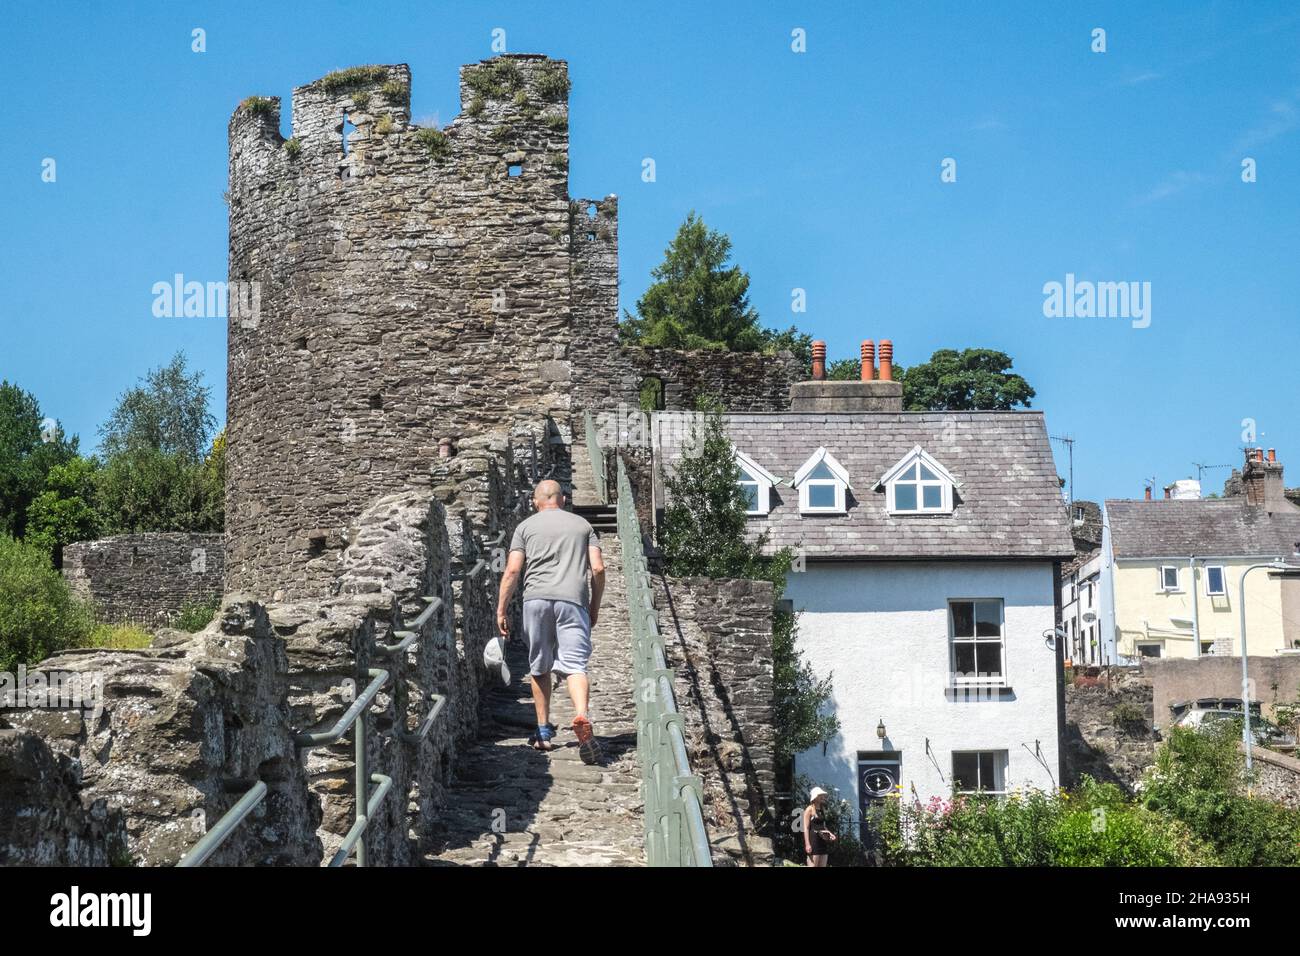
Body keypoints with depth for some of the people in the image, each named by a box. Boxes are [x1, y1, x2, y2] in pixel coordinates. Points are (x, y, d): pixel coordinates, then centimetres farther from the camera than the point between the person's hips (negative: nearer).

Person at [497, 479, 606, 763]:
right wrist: (595, 606, 18)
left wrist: (501, 610, 7)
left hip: (536, 599, 0)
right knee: (574, 665, -7)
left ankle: (544, 732, 19)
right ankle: (581, 717, -33)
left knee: (539, 668, 14)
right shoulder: (582, 525, 18)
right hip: (573, 600, 0)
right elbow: (598, 568, 8)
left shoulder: (526, 526, 14)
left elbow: (512, 570, 4)